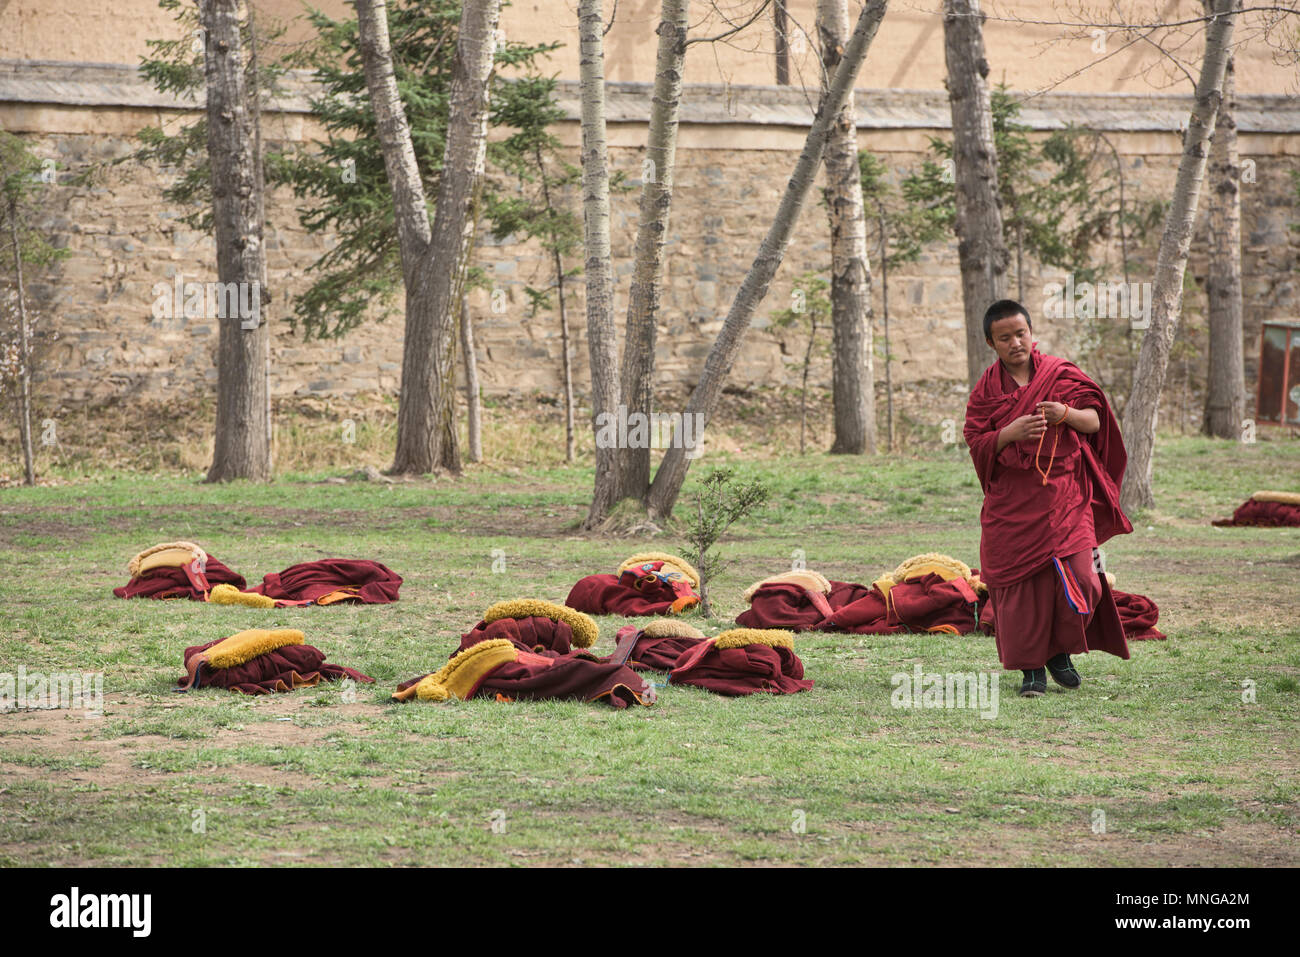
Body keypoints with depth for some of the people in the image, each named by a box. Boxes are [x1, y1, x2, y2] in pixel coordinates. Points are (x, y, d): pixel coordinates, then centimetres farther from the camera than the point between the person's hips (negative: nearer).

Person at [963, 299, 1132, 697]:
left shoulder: (1062, 374, 5)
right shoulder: (986, 388, 6)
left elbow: (1094, 421, 3)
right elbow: (976, 442, -1)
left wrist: (1067, 414, -17)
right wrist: (1012, 432, -18)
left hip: (1064, 495, 0)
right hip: (1012, 499, 0)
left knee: (1077, 576, -10)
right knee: (1021, 580, -3)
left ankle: (1060, 651, 12)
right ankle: (1031, 667, 7)